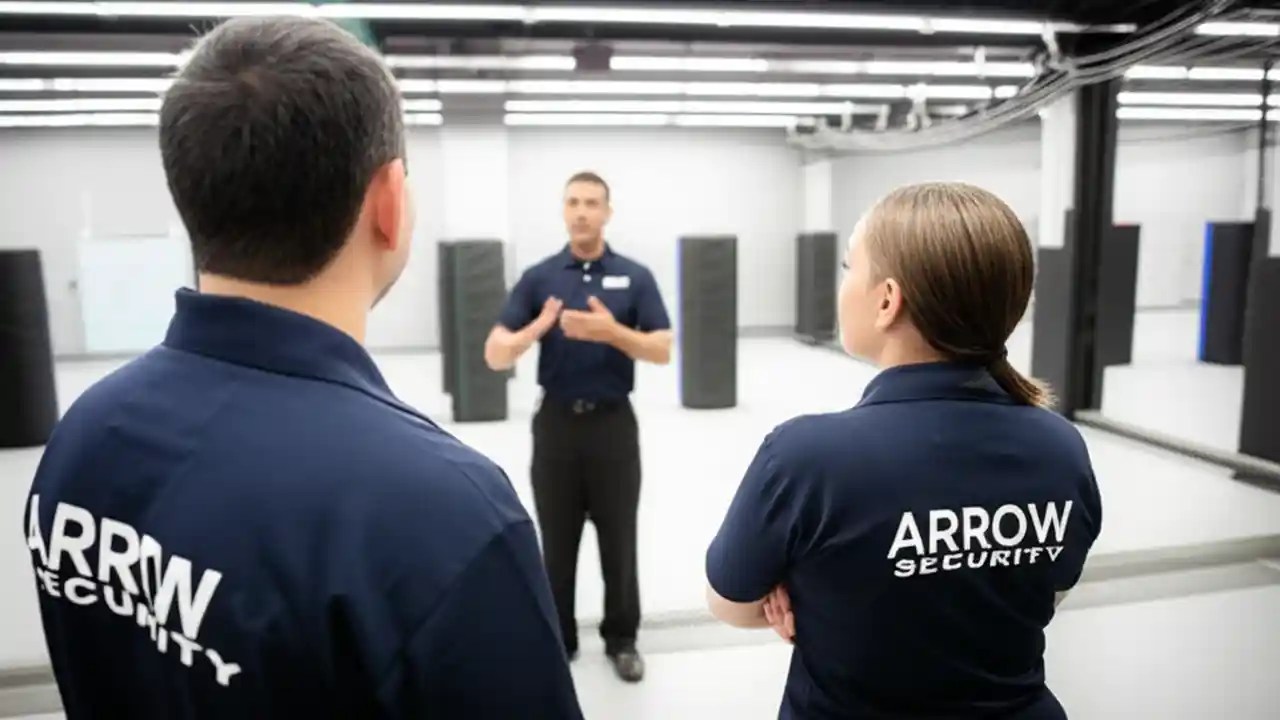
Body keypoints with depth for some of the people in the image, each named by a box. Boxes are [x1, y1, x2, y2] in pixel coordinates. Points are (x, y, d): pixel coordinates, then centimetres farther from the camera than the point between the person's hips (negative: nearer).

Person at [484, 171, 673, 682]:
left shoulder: (634, 276, 0)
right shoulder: (538, 277, 1)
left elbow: (662, 351, -6)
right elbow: (495, 355, -4)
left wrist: (611, 331, -23)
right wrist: (538, 328, -24)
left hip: (613, 423, 0)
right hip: (556, 423, 1)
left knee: (619, 539, 8)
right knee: (557, 540, 9)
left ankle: (621, 639, 25)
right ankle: (557, 639, 25)